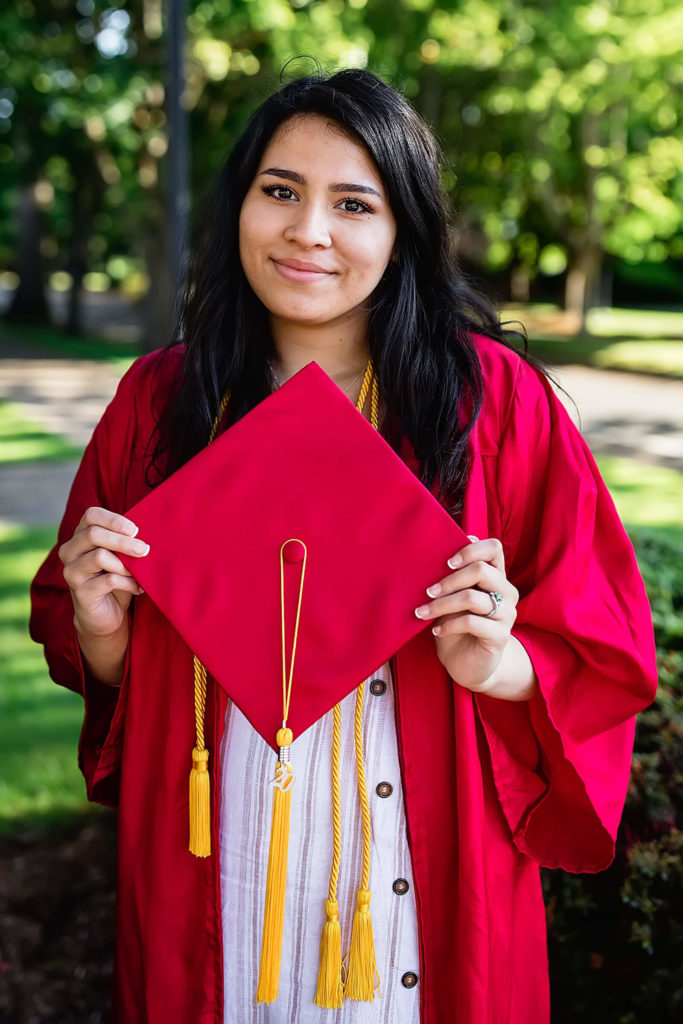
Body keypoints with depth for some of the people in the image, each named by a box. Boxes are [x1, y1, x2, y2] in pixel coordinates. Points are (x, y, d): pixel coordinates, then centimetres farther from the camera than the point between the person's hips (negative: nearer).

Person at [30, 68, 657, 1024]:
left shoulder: (493, 397, -9)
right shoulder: (159, 400, -2)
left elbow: (605, 654, -4)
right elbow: (100, 661, 7)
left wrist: (506, 666, -23)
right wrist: (101, 632, -15)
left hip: (421, 874, -1)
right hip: (213, 876, 2)